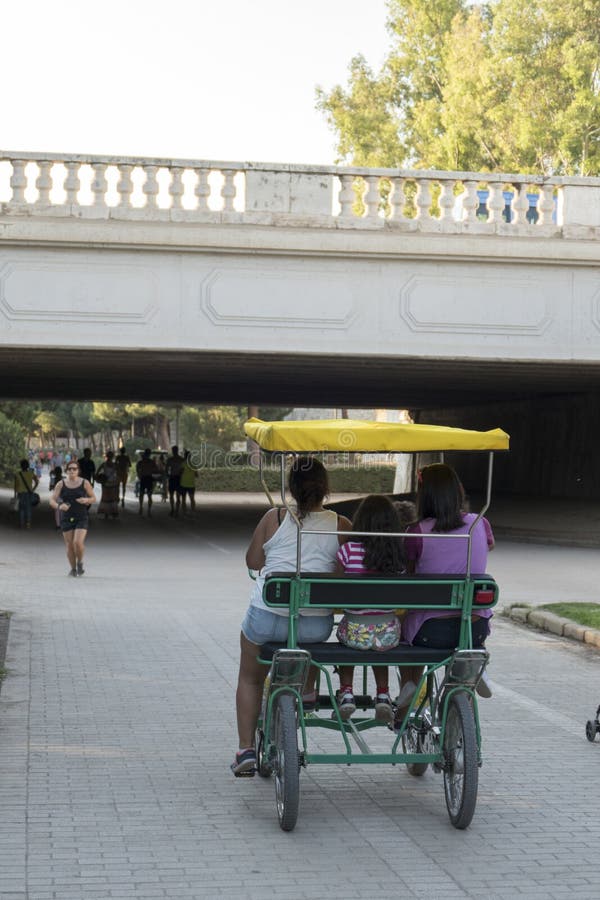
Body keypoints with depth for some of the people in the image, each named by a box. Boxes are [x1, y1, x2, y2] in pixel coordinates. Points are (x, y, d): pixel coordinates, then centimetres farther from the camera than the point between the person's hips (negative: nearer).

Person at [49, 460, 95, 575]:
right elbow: (52, 500, -5)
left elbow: (94, 498, 7)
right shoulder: (61, 484, -1)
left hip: (82, 518, -1)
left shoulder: (85, 483, -1)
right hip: (66, 518, 2)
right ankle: (73, 569, 24)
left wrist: (87, 500, -16)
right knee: (69, 546, 4)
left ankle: (80, 562, 12)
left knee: (78, 542, -17)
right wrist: (59, 506, -26)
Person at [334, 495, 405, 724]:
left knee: (345, 636, 33)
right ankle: (383, 695, 27)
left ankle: (346, 693, 24)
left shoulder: (348, 550, -9)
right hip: (389, 632, 2)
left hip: (355, 631, -2)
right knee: (379, 642, 36)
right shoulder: (398, 555, -1)